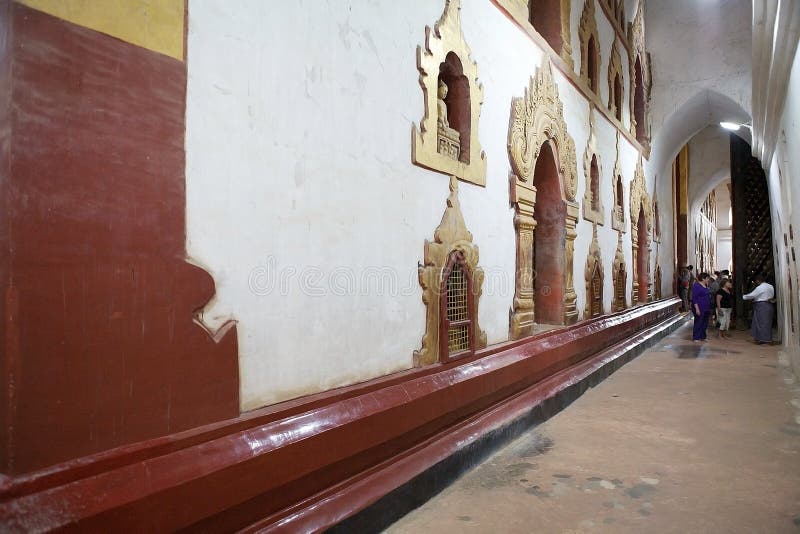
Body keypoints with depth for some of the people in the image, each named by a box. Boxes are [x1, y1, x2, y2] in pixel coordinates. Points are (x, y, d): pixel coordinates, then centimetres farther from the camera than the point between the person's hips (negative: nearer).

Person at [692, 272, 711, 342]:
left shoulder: (705, 286, 13)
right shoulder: (696, 286, -14)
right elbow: (694, 298, -17)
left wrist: (709, 308, 18)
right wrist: (697, 309, -22)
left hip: (706, 308, 9)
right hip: (700, 308, -9)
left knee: (705, 323, 12)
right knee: (698, 323, -4)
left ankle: (702, 337, 22)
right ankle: (696, 338, 4)